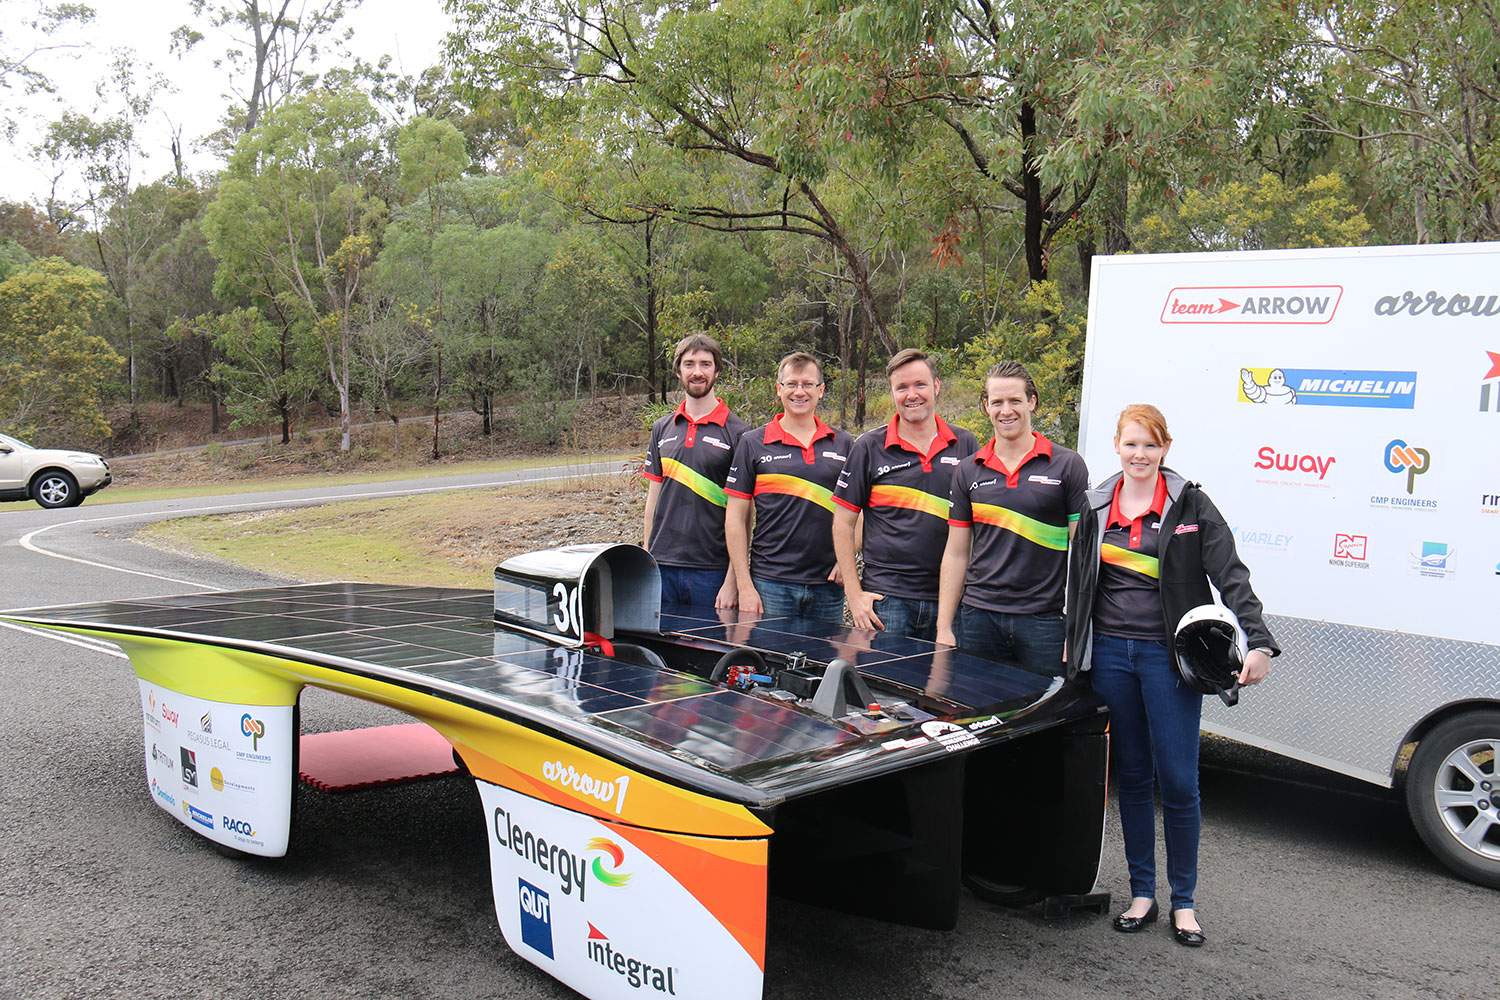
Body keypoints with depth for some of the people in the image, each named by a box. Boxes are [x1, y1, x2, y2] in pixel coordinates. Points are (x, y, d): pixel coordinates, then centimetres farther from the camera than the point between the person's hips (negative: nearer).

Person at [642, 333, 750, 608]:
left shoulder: (737, 432, -4)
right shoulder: (662, 428, 10)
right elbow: (654, 495, 15)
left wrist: (732, 580, -10)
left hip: (712, 569, -4)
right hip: (662, 564, 4)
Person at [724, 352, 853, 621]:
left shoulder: (843, 444, 9)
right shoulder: (753, 444, 2)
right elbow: (736, 518, 0)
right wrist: (745, 586, -6)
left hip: (829, 583, 2)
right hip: (770, 583, -2)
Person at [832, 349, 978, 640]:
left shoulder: (966, 445, 6)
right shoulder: (870, 447, 0)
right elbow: (843, 522, 2)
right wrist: (854, 594, -4)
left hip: (949, 596, 2)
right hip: (886, 598, -2)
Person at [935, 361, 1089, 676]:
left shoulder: (1067, 465, 0)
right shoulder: (967, 471, 8)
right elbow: (956, 554, 10)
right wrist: (943, 629, 5)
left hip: (1044, 619, -2)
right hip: (979, 617, 2)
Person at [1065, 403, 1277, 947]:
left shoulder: (1190, 504, -3)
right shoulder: (1096, 507, 7)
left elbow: (1231, 576, -10)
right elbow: (1079, 582, 15)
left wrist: (1259, 644, -21)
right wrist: (1071, 647, 15)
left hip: (1167, 656, -3)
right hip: (1110, 653, 3)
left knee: (1178, 780, -1)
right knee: (1132, 777, 11)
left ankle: (1183, 901, 15)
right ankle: (1142, 895, 22)